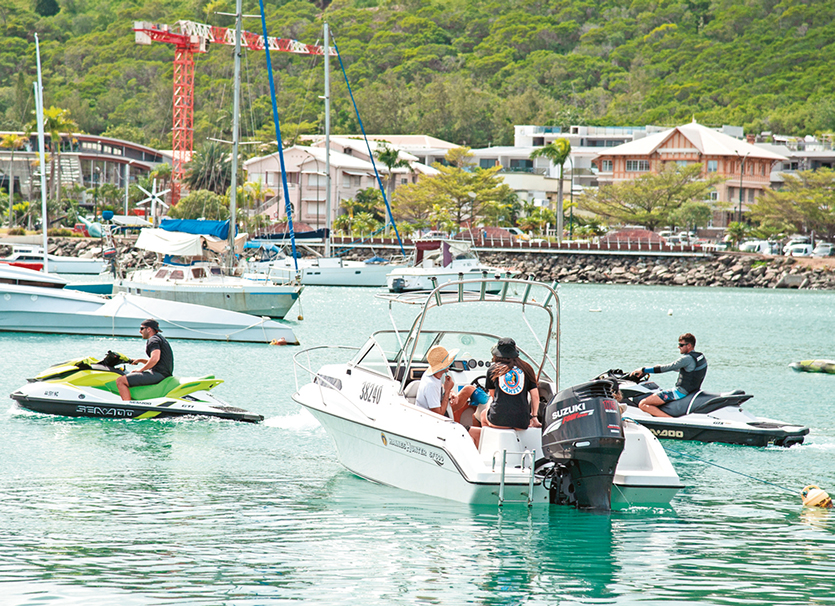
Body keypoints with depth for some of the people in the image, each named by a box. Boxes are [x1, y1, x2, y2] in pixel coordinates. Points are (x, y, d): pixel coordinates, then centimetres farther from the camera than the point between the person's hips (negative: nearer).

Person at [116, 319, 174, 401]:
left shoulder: (153, 340, -9)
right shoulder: (160, 338, 23)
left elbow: (155, 359, -25)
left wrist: (140, 370, -14)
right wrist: (140, 360, 20)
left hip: (158, 374, -11)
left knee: (120, 381, -16)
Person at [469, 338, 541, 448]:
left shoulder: (492, 369, 7)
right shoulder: (526, 368, 9)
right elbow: (535, 395, 8)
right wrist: (534, 417, 18)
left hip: (499, 420, -1)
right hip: (522, 422, 2)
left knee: (483, 416, 32)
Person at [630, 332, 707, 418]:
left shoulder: (687, 359, -18)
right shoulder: (701, 357, 11)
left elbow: (668, 368, -18)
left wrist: (644, 370, -12)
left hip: (680, 392, -10)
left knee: (642, 404, -16)